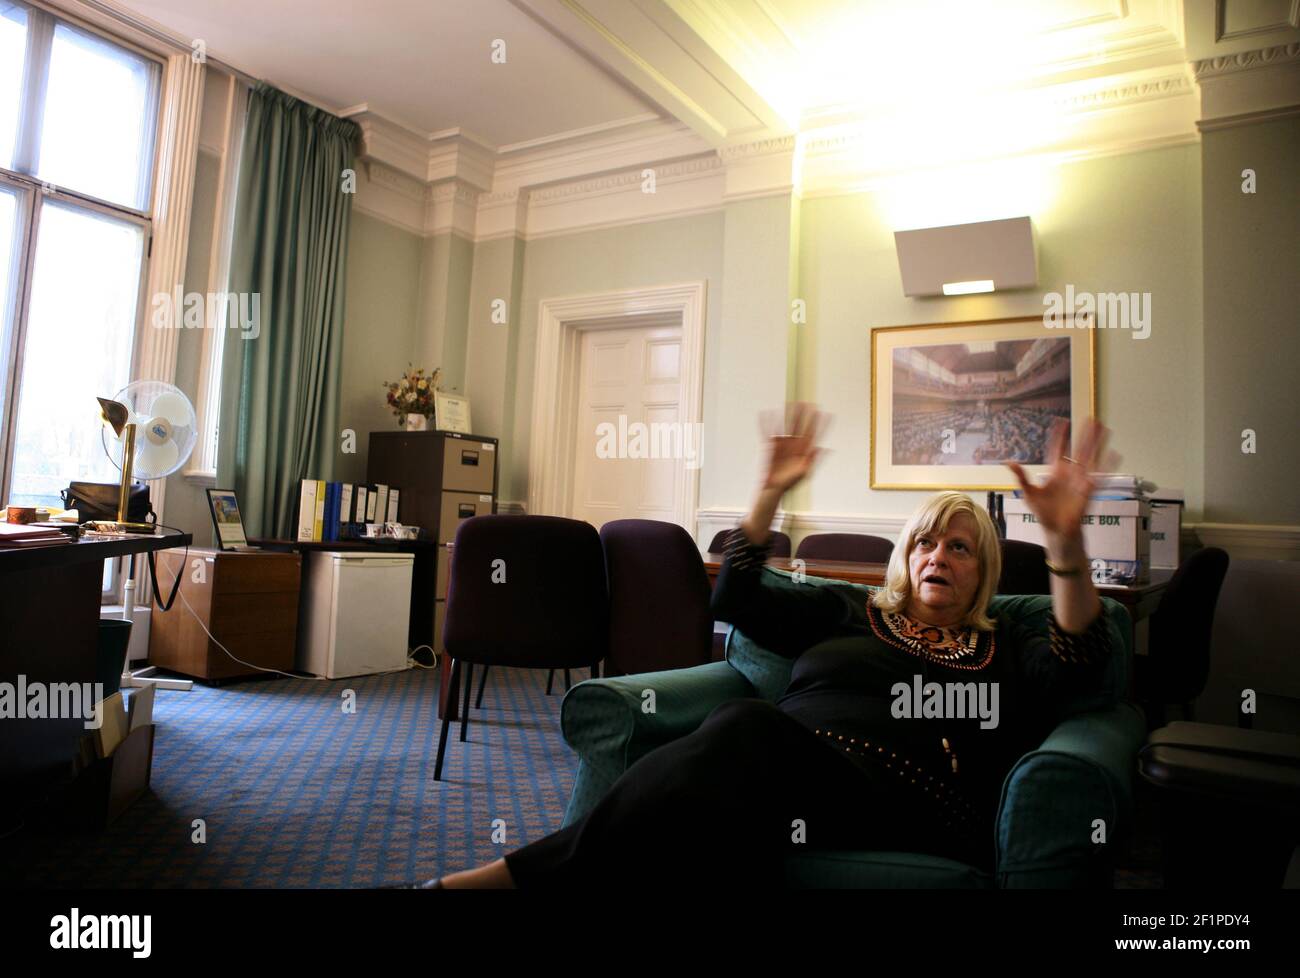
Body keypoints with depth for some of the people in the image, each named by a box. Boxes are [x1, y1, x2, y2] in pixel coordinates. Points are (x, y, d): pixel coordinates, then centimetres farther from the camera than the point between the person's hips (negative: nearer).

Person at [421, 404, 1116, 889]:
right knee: (746, 728, -37)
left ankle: (508, 874, -36)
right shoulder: (845, 614, 26)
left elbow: (1077, 660, 2)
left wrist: (1065, 543, -14)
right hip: (793, 768, 2)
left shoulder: (1003, 651, 24)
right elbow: (735, 599, 17)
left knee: (752, 730, -35)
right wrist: (771, 495, 6)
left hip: (897, 798, -2)